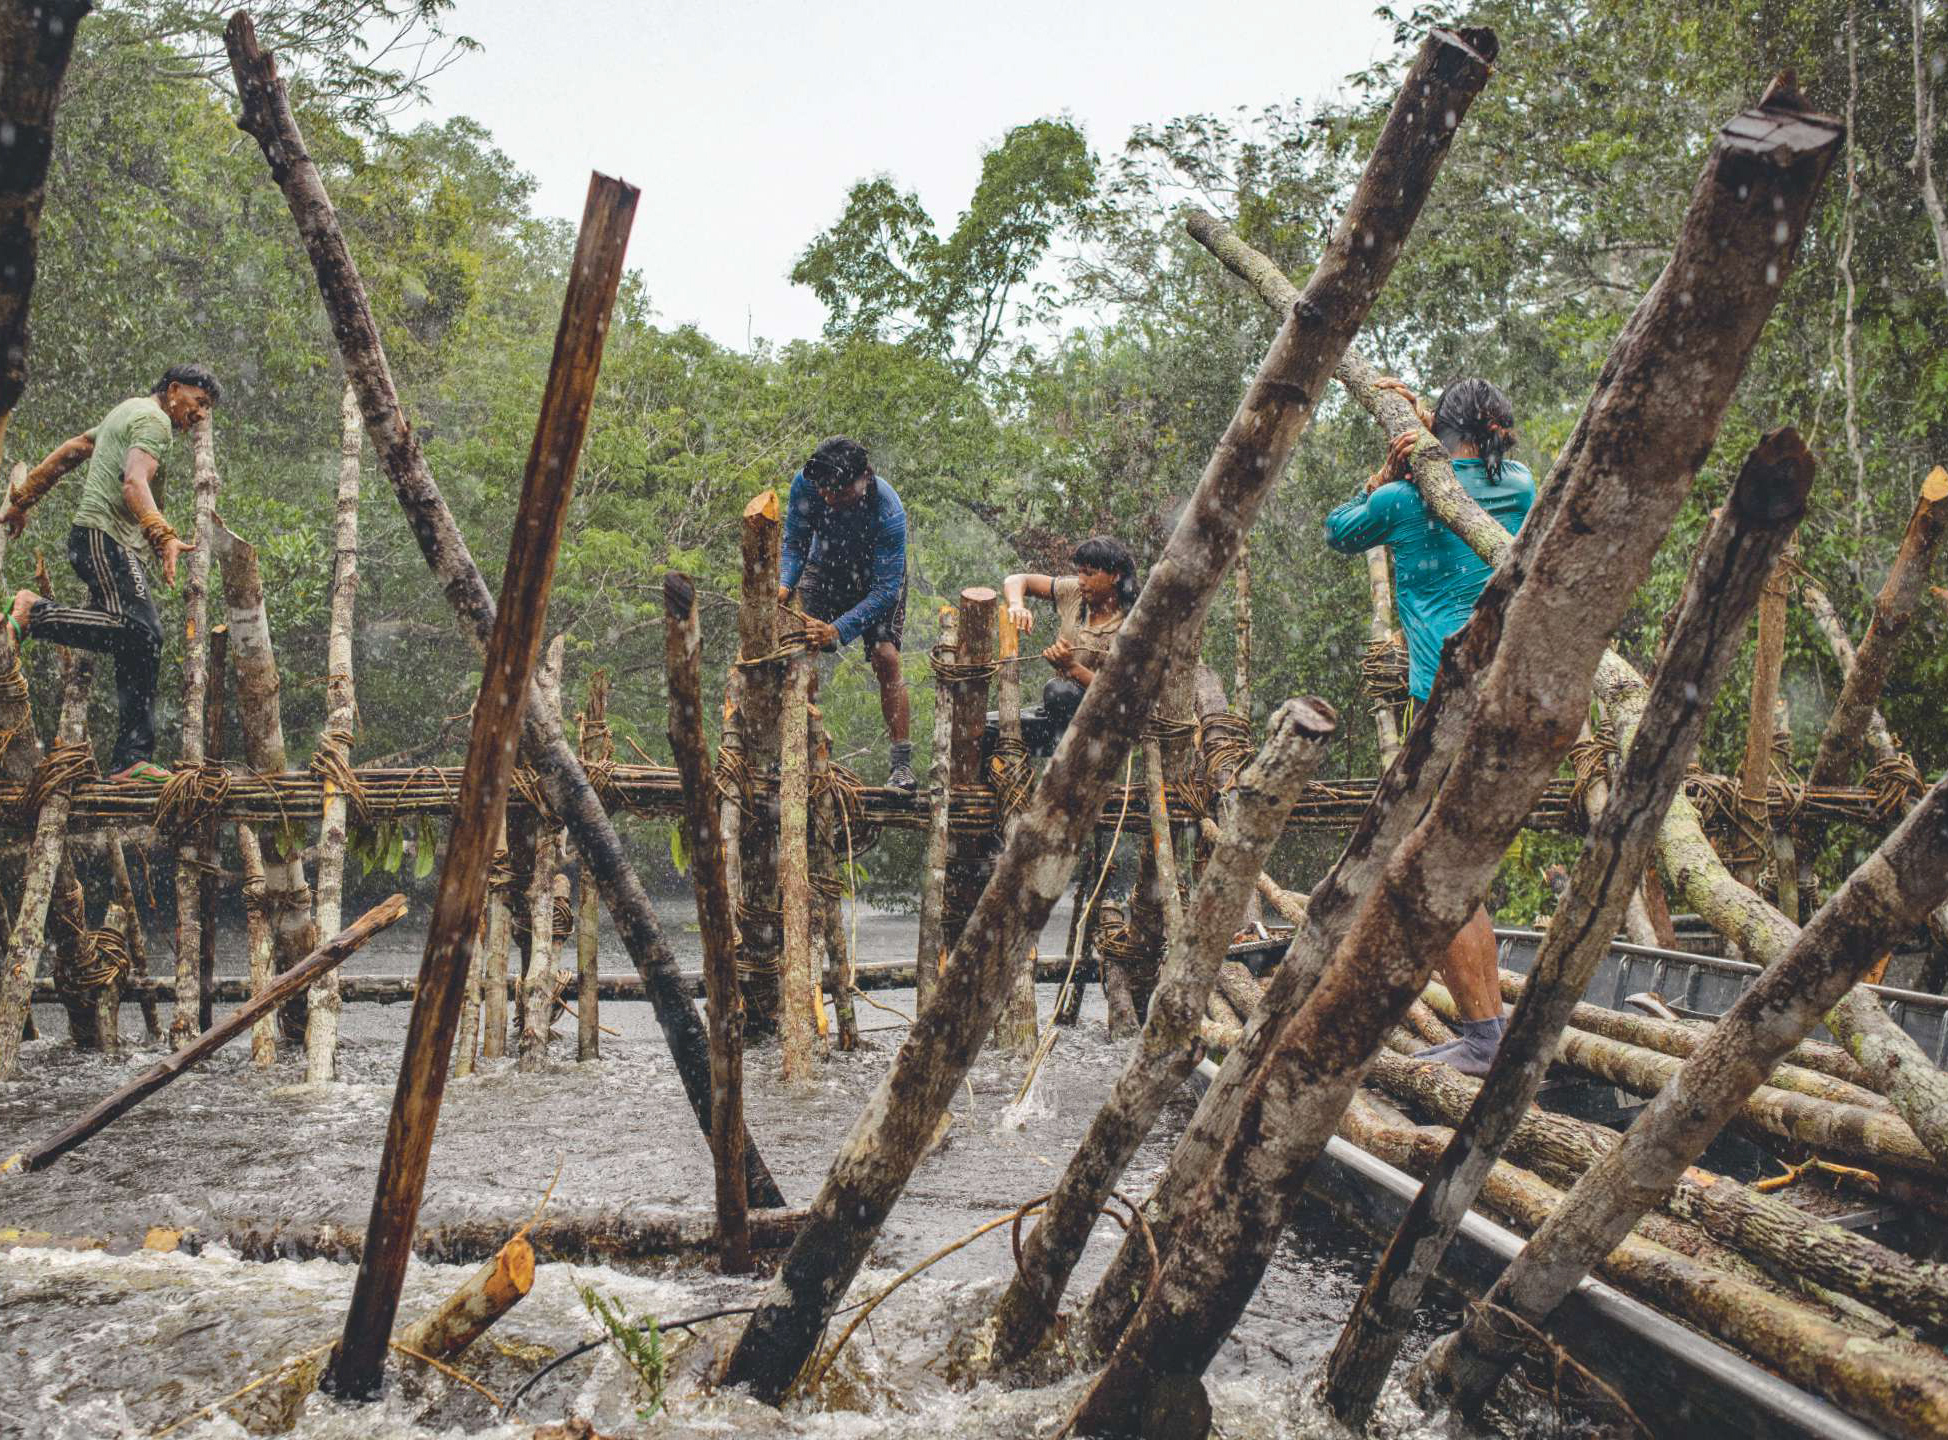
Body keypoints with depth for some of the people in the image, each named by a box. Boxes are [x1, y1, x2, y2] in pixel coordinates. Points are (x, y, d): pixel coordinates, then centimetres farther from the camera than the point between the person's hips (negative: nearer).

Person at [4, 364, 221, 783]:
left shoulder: (128, 413, 27)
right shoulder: (153, 418, -6)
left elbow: (70, 451, 31)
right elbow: (134, 481, -23)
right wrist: (163, 536, -37)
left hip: (118, 544, 11)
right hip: (103, 533, -11)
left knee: (143, 643, 2)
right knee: (137, 628, -27)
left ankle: (131, 761, -2)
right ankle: (35, 613, -14)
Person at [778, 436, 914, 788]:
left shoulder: (889, 513, -38)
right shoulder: (805, 483, -28)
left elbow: (885, 589, -36)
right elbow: (795, 543, -15)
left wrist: (838, 630, -45)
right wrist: (785, 584, -35)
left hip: (879, 576, -3)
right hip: (826, 568, 3)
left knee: (886, 658, -17)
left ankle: (901, 763, -10)